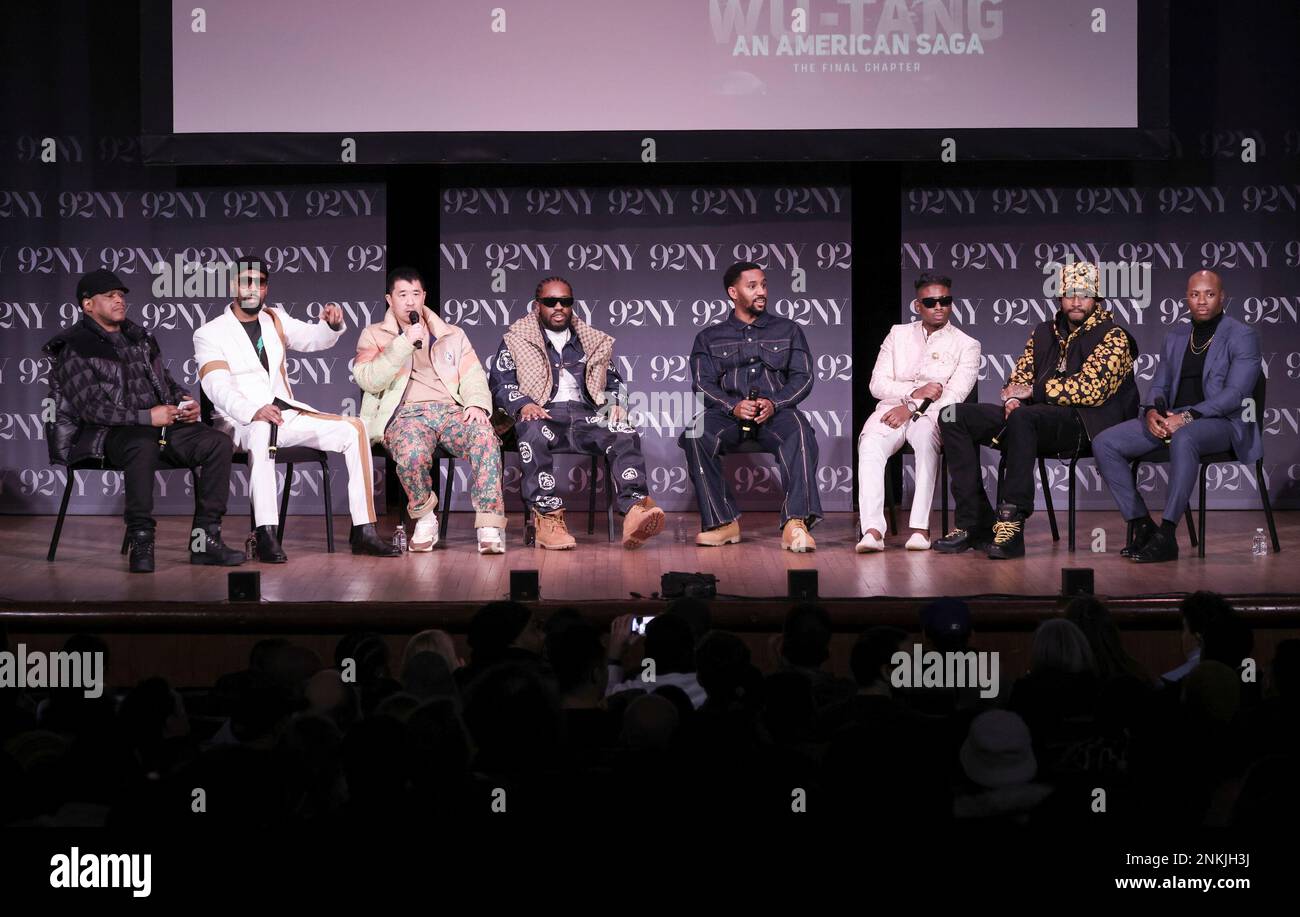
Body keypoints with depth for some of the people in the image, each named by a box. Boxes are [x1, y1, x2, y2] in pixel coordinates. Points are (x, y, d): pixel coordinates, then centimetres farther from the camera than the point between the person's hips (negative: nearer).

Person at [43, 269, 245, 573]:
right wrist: (147, 417, -18)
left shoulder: (140, 338, 21)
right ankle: (140, 542, -34)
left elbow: (167, 382, 28)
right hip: (109, 434, -7)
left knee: (218, 442, -17)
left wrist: (187, 403, 5)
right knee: (143, 446, -41)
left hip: (162, 424, 7)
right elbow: (90, 407, -12)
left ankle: (205, 539, -19)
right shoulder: (75, 349, -1)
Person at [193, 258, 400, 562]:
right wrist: (254, 411, -34)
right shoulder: (209, 334, -1)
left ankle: (364, 531, -15)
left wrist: (332, 324, -17)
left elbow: (315, 338, 8)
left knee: (354, 429, -12)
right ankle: (266, 536, -46)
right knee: (262, 430, -40)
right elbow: (218, 388, -15)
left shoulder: (276, 320, 17)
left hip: (287, 412, 6)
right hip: (238, 422, -5)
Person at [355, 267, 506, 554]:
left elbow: (473, 376, 14)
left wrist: (477, 403, -9)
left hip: (451, 411, 2)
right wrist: (405, 343, -7)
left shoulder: (453, 336, 25)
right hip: (406, 414, -2)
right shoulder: (374, 336, 17)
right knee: (413, 454, -39)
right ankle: (424, 519, -9)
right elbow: (368, 380, -1)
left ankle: (489, 527, -35)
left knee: (485, 434, -34)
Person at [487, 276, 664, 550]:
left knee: (625, 435, -29)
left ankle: (634, 511, -48)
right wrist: (523, 404, -13)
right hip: (542, 414, -3)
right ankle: (549, 517, -43)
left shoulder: (592, 342, 28)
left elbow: (613, 381, 27)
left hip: (585, 415, 3)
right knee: (533, 433, -41)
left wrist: (616, 404, 4)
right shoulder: (517, 341, 17)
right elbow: (500, 383, 7)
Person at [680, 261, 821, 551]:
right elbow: (703, 382, 8)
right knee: (697, 435, -34)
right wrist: (733, 406, -14)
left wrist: (774, 403, -10)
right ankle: (723, 522, -28)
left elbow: (802, 377, 11)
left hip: (776, 411, 0)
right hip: (728, 414, 0)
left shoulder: (787, 330, 23)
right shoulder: (709, 338, 21)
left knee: (800, 431, -37)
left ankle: (795, 523, -47)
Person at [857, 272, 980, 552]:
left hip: (933, 416, -2)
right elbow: (878, 384, 9)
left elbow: (954, 396, -4)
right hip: (892, 409, 2)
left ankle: (920, 528, -42)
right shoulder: (898, 334, 18)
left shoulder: (967, 345, 9)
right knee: (870, 445, -33)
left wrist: (912, 408, -15)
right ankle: (872, 531, -44)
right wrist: (914, 392, -9)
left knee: (926, 438, -39)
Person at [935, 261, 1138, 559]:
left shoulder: (1113, 338, 0)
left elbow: (1091, 389, -13)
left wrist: (1033, 391, -8)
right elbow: (1021, 375, 20)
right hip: (1034, 415, 7)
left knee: (1022, 419, -40)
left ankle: (1012, 522, -39)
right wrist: (1012, 397, -5)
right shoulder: (1045, 332, 20)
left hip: (1083, 422, -7)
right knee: (953, 417, -8)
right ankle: (974, 522, -15)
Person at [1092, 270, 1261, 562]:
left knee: (1183, 439, -42)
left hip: (1220, 422, -6)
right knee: (1104, 444, -13)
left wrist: (1187, 417, -23)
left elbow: (1235, 394, -13)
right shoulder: (1176, 336, 18)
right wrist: (1152, 412, -6)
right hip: (1170, 419, 7)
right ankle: (1141, 525, -11)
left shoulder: (1242, 336, -2)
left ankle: (1166, 536, -40)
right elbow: (1160, 386, 19)